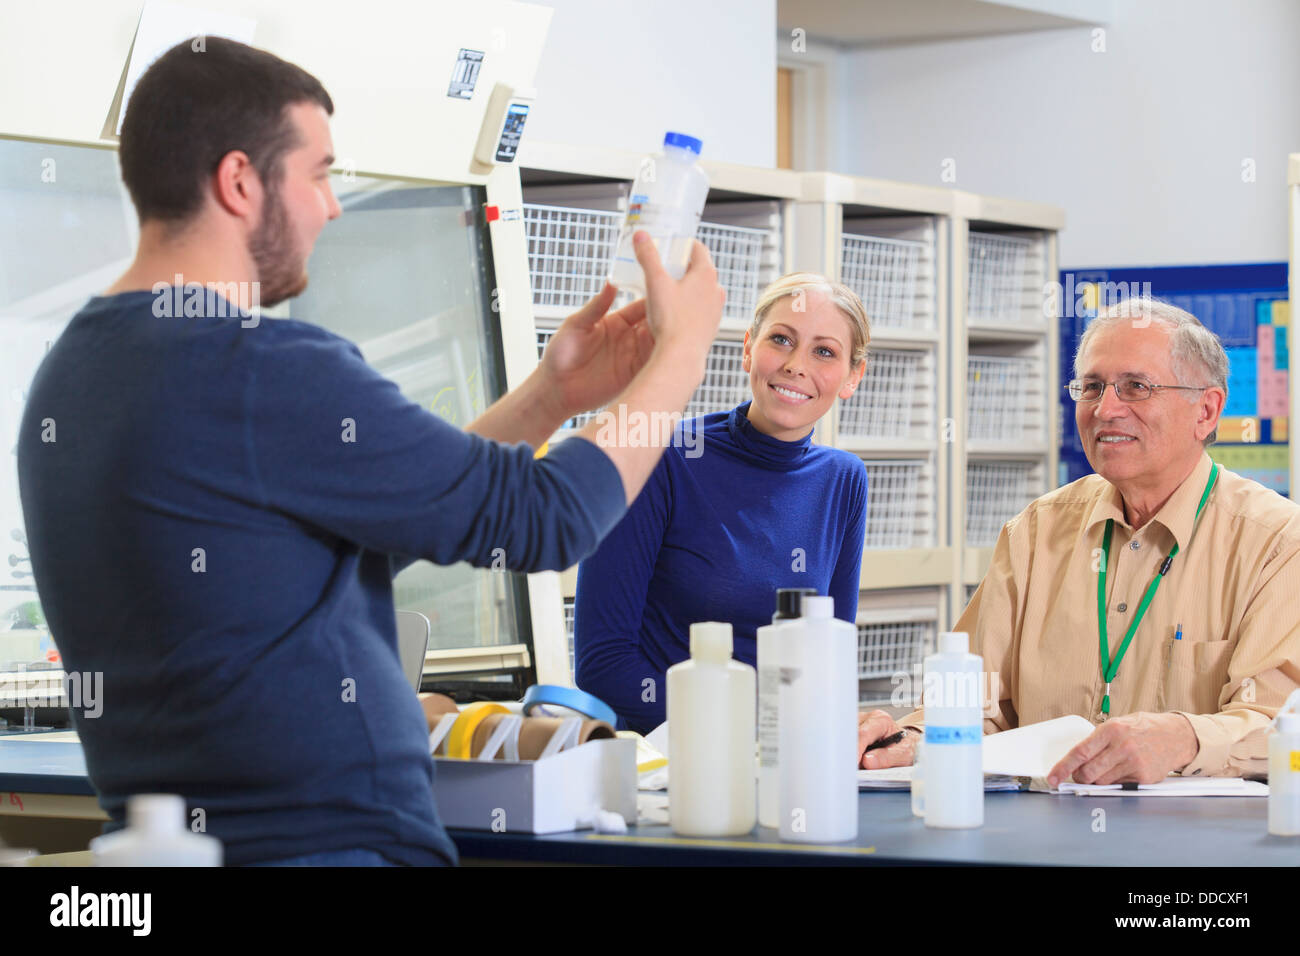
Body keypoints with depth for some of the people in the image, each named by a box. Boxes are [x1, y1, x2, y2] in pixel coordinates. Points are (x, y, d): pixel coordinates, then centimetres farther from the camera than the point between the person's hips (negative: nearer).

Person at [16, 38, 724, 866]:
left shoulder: (70, 371, 9)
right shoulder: (266, 372, -18)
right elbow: (549, 519, -11)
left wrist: (552, 395, 16)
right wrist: (683, 348, 4)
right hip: (336, 837, -9)